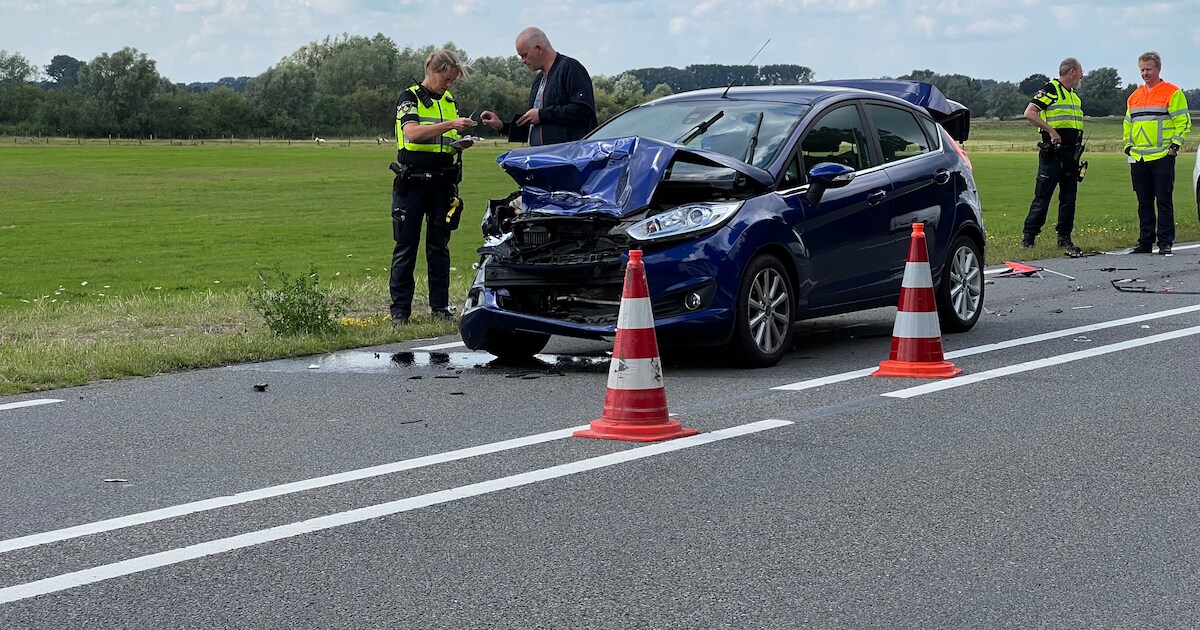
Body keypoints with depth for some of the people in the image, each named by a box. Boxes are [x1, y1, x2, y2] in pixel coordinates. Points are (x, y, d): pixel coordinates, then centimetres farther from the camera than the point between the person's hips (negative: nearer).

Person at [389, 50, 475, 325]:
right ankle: (400, 308, 3)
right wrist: (451, 124, -26)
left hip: (442, 183, 5)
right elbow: (412, 132, -21)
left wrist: (461, 143, 2)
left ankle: (440, 305, 12)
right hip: (411, 183, -5)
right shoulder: (409, 98, -3)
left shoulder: (449, 101, 16)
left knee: (439, 246, 7)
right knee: (405, 247, -1)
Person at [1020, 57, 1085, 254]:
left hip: (1070, 155, 8)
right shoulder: (1050, 89, -7)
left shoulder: (1074, 95, 20)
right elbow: (1029, 113, -17)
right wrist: (1051, 131, -20)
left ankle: (1064, 238, 13)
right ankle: (1028, 237, 0)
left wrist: (1077, 153, 18)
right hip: (1052, 155, -8)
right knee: (1043, 196, -5)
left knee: (1069, 198, 7)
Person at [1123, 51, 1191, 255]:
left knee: (1164, 201, -5)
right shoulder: (1134, 96, 17)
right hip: (1138, 159, 6)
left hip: (1162, 157, -6)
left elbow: (1183, 122, -4)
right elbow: (1128, 125, 25)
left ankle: (1166, 242, -2)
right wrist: (1128, 146, 14)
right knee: (1144, 203, 8)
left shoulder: (1172, 93, -2)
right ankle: (1145, 242, 12)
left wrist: (1175, 145, -11)